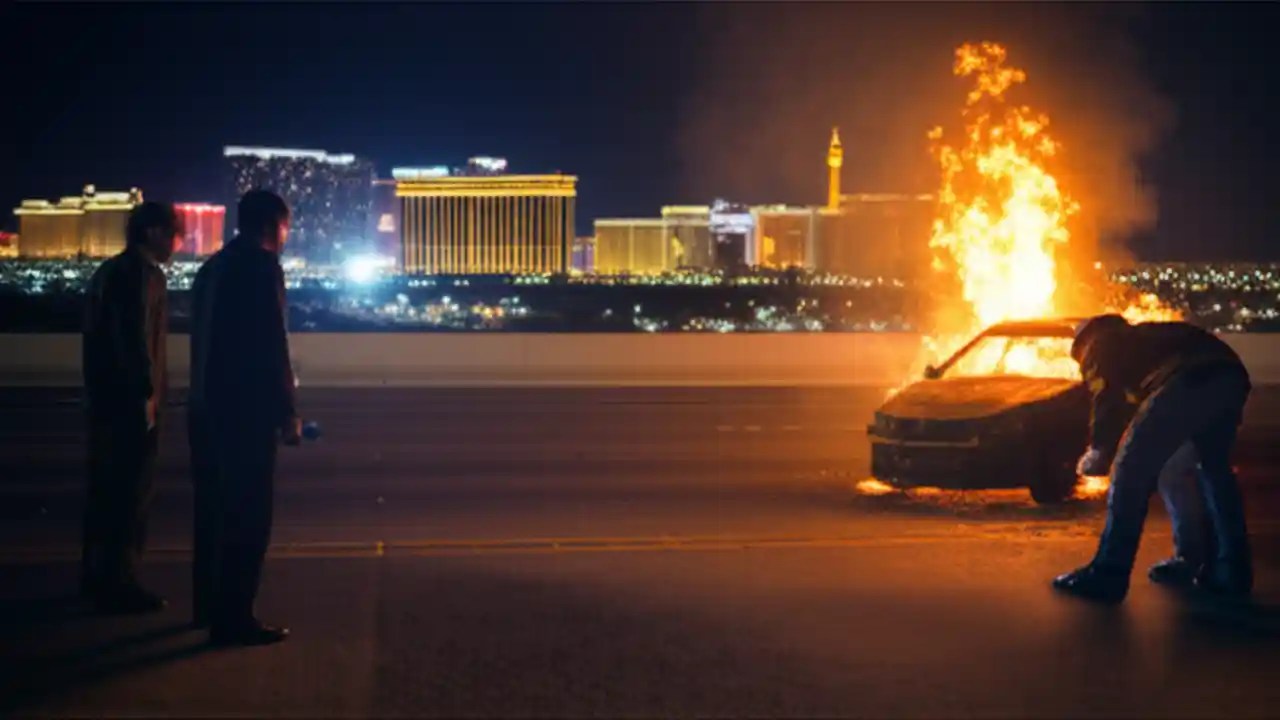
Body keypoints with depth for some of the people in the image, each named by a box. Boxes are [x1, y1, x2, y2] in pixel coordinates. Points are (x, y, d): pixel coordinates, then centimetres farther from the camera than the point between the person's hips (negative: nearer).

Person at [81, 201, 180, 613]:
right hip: (131, 399, -10)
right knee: (132, 494, -6)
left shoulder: (108, 271, 17)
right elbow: (137, 339, -20)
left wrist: (97, 389, 19)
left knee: (106, 488, 15)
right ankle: (117, 584, -4)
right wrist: (147, 394, -18)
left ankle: (95, 576, 21)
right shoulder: (143, 273, -13)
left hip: (104, 395, 10)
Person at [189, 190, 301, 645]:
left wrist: (208, 396, 19)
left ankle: (210, 607, 25)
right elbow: (271, 344, -16)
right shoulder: (261, 265, -10)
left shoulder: (212, 267, 17)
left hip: (207, 406, 9)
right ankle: (233, 618, -6)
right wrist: (287, 411, -13)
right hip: (246, 408, -9)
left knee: (215, 509, 16)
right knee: (248, 515, -6)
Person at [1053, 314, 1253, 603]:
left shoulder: (1097, 347, 22)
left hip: (1187, 380, -8)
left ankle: (1106, 577, -3)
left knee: (1131, 470, -1)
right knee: (1215, 469, 26)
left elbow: (1108, 399, 7)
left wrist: (1099, 450, 18)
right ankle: (1231, 571, 25)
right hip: (1230, 374, 8)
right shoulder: (1135, 337, 43)